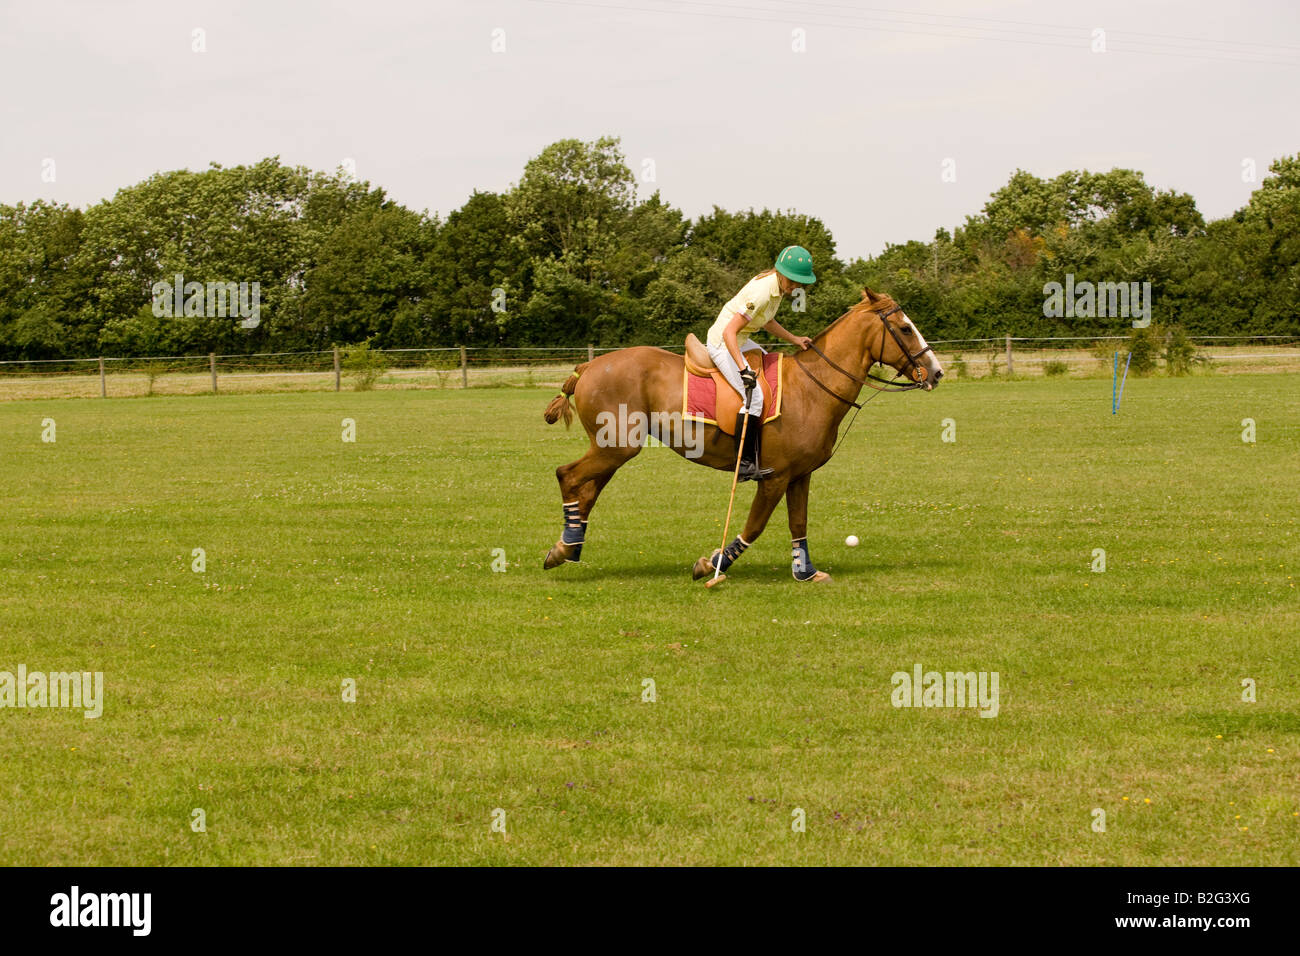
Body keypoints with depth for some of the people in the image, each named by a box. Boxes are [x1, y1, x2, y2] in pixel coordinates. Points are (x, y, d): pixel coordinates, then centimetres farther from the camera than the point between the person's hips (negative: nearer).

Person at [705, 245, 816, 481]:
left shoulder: (778, 286, 1)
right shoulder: (761, 293, -28)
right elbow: (729, 332, -32)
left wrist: (794, 340, 11)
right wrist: (743, 369, -39)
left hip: (740, 340, 11)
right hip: (723, 344, -11)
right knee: (753, 396, -21)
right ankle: (744, 464, -21)